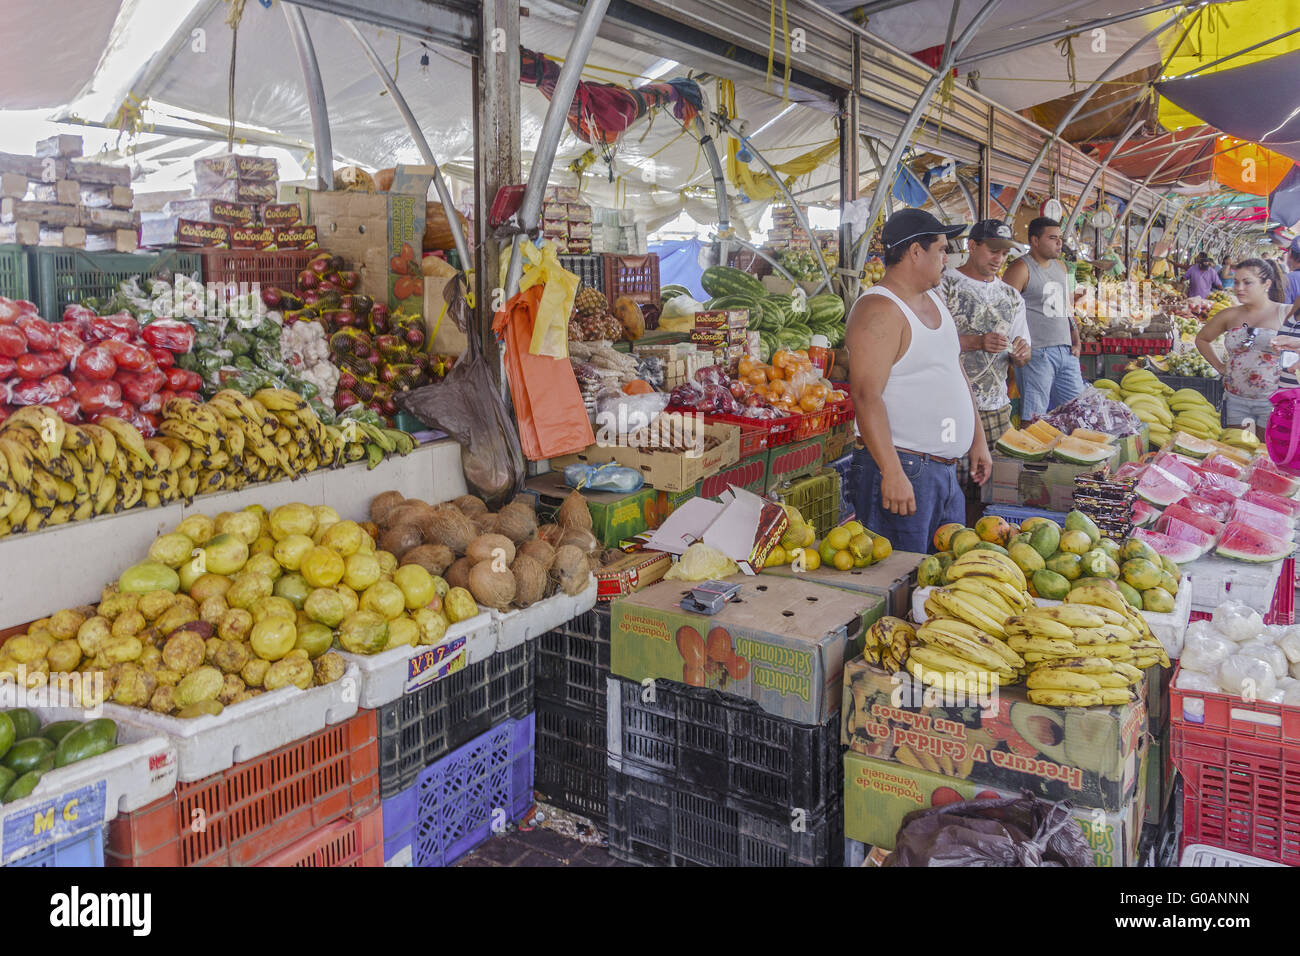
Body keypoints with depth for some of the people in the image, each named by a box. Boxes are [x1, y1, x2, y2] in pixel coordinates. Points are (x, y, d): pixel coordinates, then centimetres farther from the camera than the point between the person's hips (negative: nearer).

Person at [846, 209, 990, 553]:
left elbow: (956, 374, 25)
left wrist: (978, 439, 22)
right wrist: (893, 473, -28)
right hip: (900, 468, -9)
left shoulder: (935, 300, 17)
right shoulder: (879, 309, -14)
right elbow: (866, 395, -23)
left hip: (946, 470, 10)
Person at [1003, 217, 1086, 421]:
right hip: (1037, 353, -8)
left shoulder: (1060, 267, 19)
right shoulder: (1021, 268, -6)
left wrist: (1076, 342, 16)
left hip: (1066, 351, 8)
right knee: (1034, 419, -8)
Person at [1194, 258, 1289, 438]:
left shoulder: (1286, 314, -4)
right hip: (1236, 400, 3)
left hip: (1273, 401, -3)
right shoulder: (1230, 315, 6)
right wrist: (1219, 366, 12)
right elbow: (1202, 339, 20)